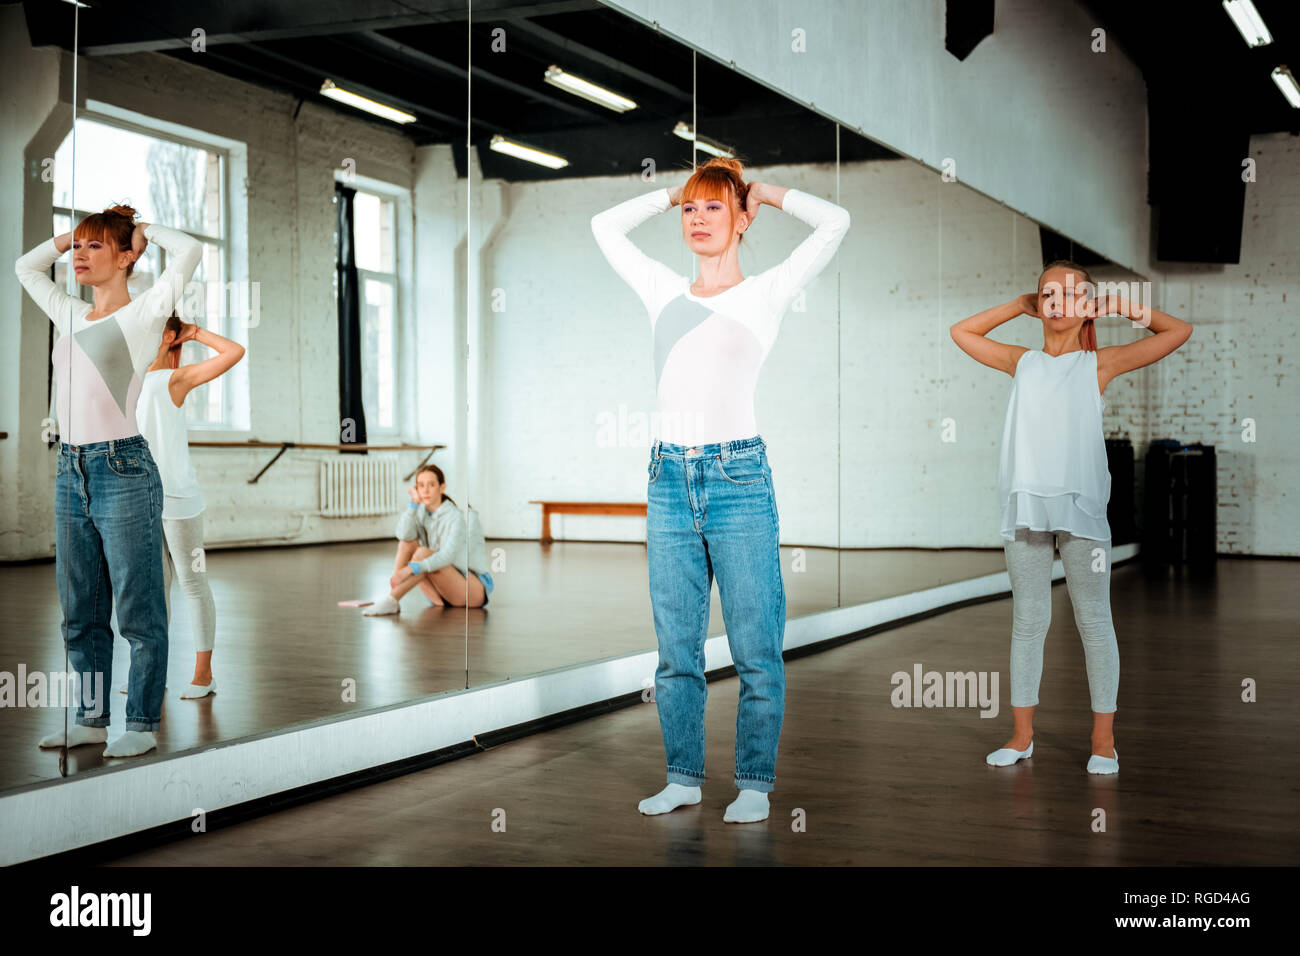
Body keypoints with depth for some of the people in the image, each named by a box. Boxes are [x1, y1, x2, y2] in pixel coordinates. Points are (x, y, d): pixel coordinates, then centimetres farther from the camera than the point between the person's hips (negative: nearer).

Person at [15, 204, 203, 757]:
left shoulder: (142, 314, -4)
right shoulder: (71, 316, 15)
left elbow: (189, 251, -17)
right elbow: (25, 267, 32)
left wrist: (143, 229, 1)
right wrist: (71, 235, 20)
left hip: (122, 470, -7)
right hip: (71, 471, 7)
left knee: (137, 611, 0)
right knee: (80, 613, 12)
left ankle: (142, 724, 8)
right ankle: (90, 719, 22)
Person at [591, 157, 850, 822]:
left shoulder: (765, 294, 3)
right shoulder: (663, 291, 14)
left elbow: (834, 222, -3)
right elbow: (605, 226, 25)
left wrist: (764, 192, 9)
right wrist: (672, 194, 21)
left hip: (738, 479, -4)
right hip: (669, 480, 4)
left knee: (754, 647, 0)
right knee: (675, 648, 9)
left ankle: (754, 784, 11)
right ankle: (683, 777, 19)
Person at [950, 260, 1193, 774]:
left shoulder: (1099, 363, 6)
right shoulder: (1022, 362, 13)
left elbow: (1179, 331, 8)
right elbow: (961, 331, 23)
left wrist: (1119, 304, 9)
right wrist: (1019, 305, 18)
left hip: (1082, 505, -2)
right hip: (1026, 505, 3)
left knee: (1094, 620, 3)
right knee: (1027, 620, 7)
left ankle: (1103, 738, 9)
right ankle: (1022, 733, 14)